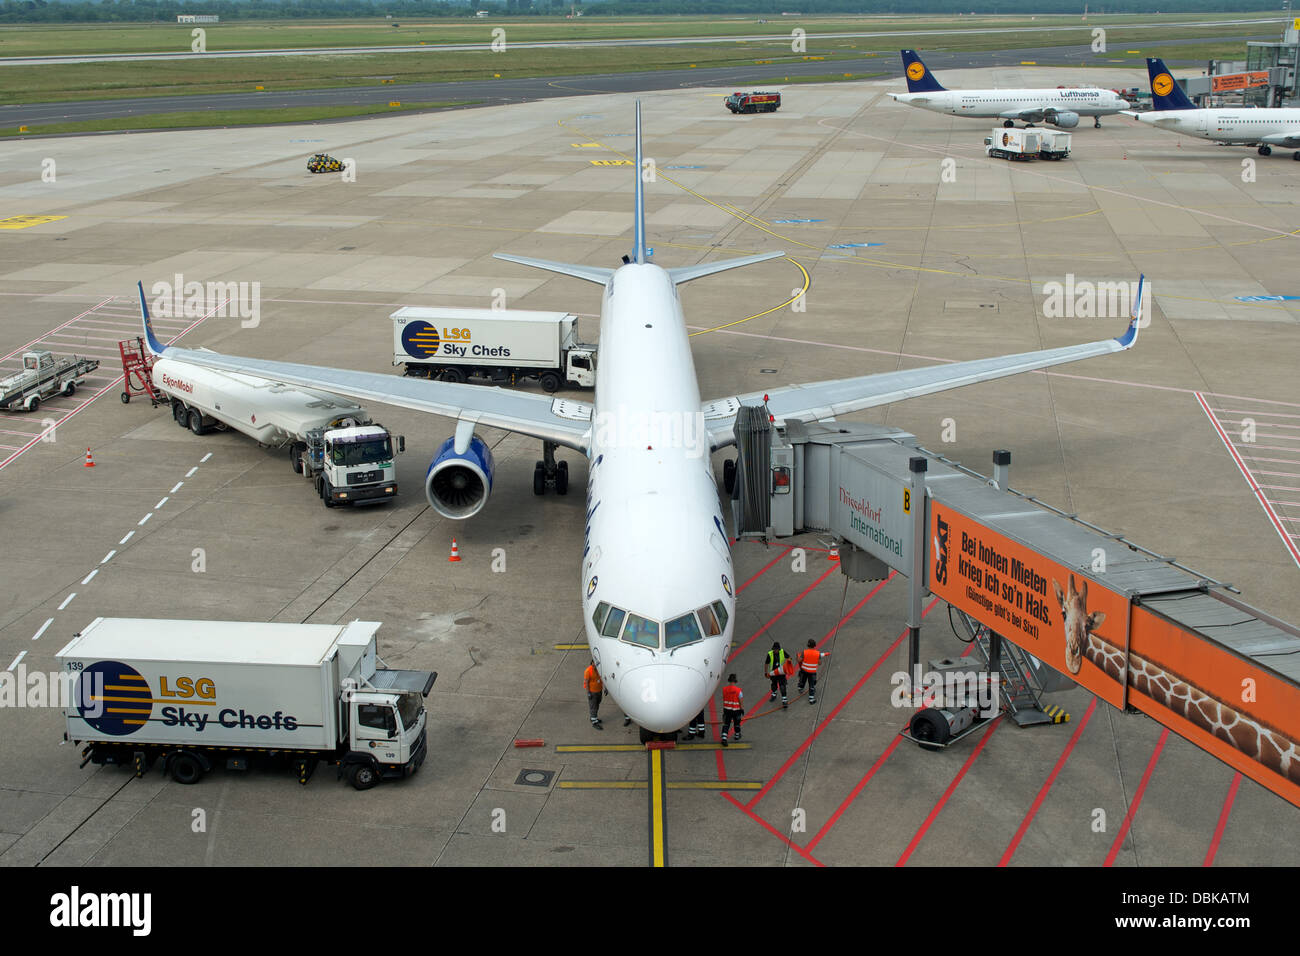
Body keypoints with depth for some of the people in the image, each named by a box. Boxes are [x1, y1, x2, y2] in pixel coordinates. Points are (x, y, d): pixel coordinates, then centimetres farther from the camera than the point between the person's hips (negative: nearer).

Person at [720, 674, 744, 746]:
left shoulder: (724, 689, -10)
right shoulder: (738, 690, -19)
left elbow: (724, 699, 4)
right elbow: (741, 701, -13)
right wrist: (742, 709, 1)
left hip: (726, 709, 2)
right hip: (736, 710, -2)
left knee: (726, 724, 6)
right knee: (737, 723, 20)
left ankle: (724, 738, -7)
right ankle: (737, 735, 40)